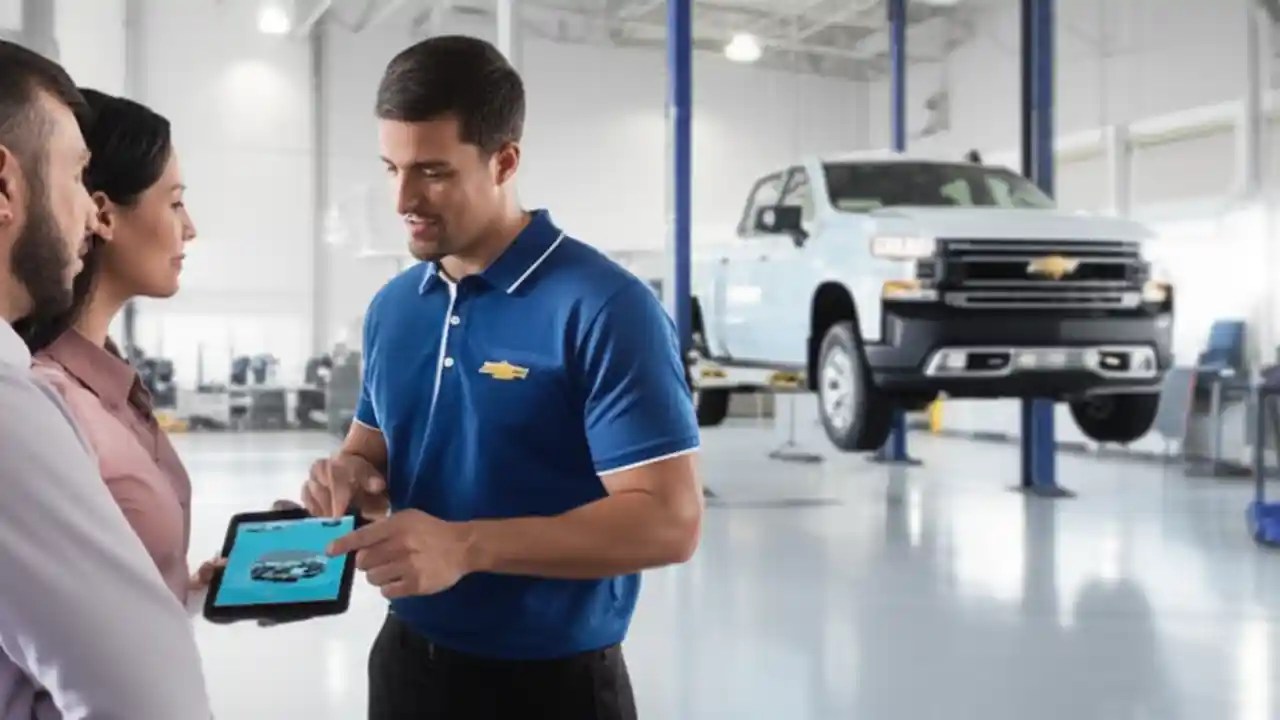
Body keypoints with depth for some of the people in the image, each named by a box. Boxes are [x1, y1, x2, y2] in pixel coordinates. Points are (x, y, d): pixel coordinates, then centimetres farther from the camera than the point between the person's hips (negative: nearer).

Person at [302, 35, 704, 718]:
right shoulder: (391, 306, 5)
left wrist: (465, 547, -29)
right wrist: (349, 475, -7)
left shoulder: (604, 307, -17)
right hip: (406, 660, 6)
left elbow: (669, 521, -21)